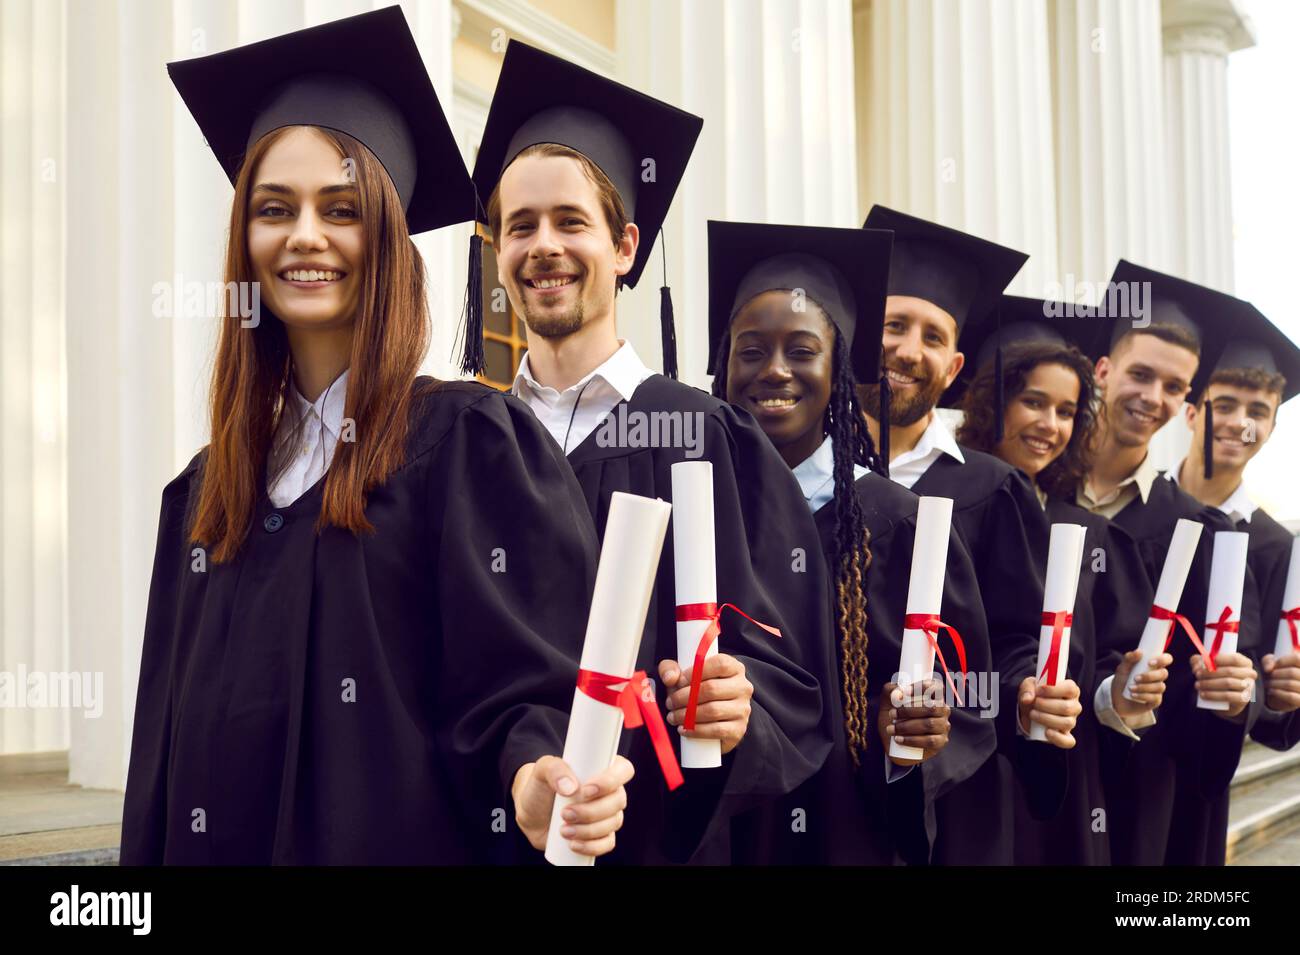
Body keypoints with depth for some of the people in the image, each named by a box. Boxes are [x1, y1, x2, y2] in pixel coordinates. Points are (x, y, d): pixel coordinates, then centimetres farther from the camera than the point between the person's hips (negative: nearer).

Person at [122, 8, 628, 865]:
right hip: (217, 846, 5)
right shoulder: (207, 493, 9)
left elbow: (518, 677, -16)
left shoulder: (469, 443, -8)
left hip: (410, 843, -5)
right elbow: (168, 752, 11)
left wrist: (534, 774, -34)